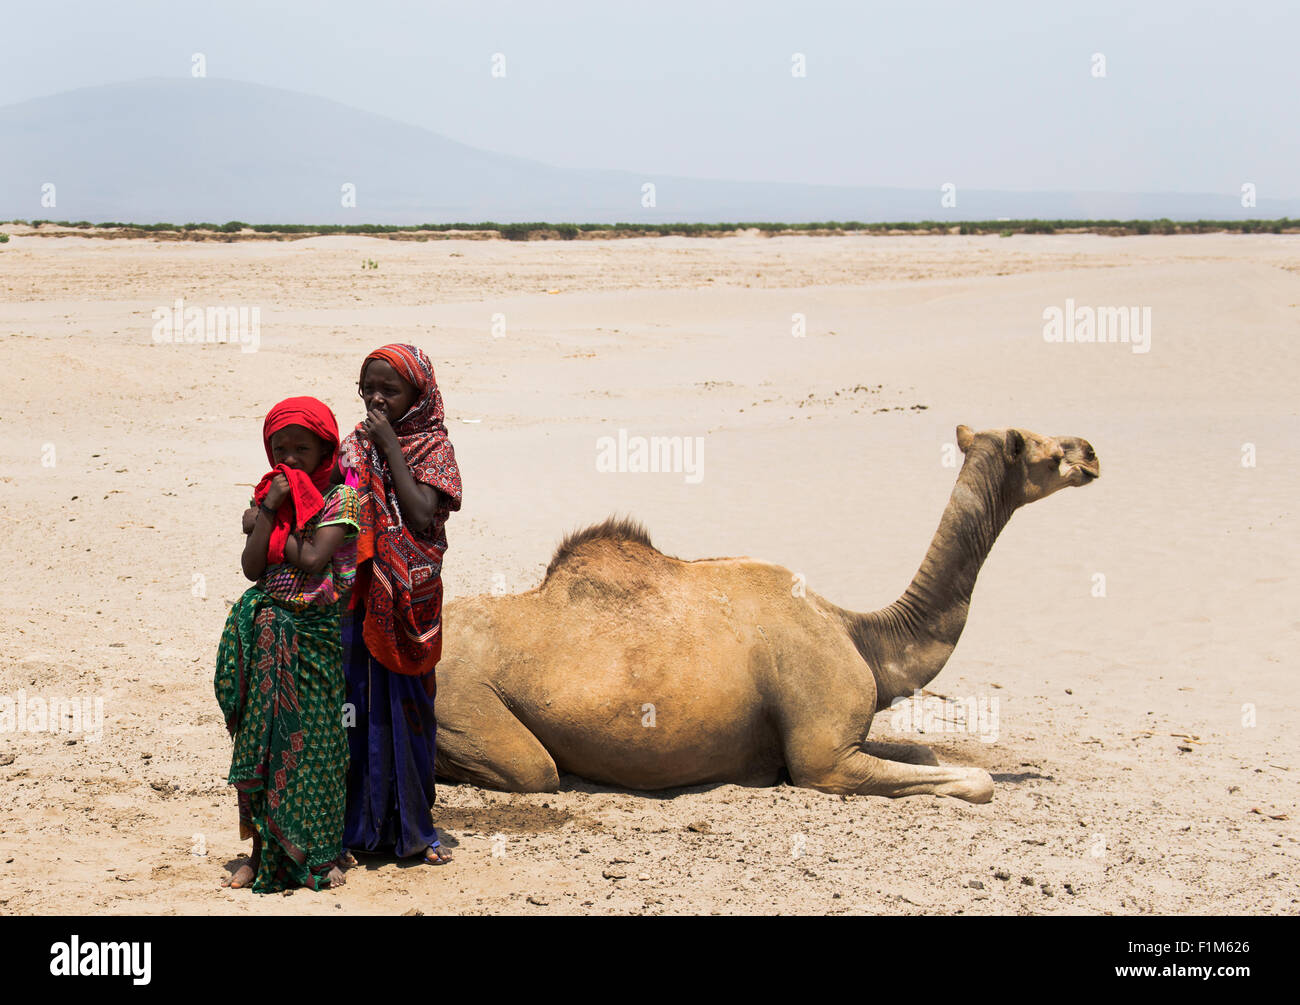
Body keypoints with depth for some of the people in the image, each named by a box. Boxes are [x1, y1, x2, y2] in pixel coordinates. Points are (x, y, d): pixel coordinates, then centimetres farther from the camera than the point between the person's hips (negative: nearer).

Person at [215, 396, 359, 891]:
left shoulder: (341, 498, -6)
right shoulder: (267, 496, 9)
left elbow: (313, 559, -18)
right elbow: (252, 568, -1)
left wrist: (263, 524, -7)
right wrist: (269, 511, -10)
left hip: (313, 634, -4)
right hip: (266, 636, 4)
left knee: (311, 737, 0)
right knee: (260, 740, 4)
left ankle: (319, 852, 13)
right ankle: (262, 854, 13)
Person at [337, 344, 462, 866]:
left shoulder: (434, 448, -2)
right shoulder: (353, 445, 8)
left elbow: (422, 516, -18)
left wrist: (390, 446, -14)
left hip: (407, 600, -2)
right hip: (357, 595, 2)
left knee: (406, 703, 4)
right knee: (354, 702, 2)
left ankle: (412, 828, 16)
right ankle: (352, 828, 10)